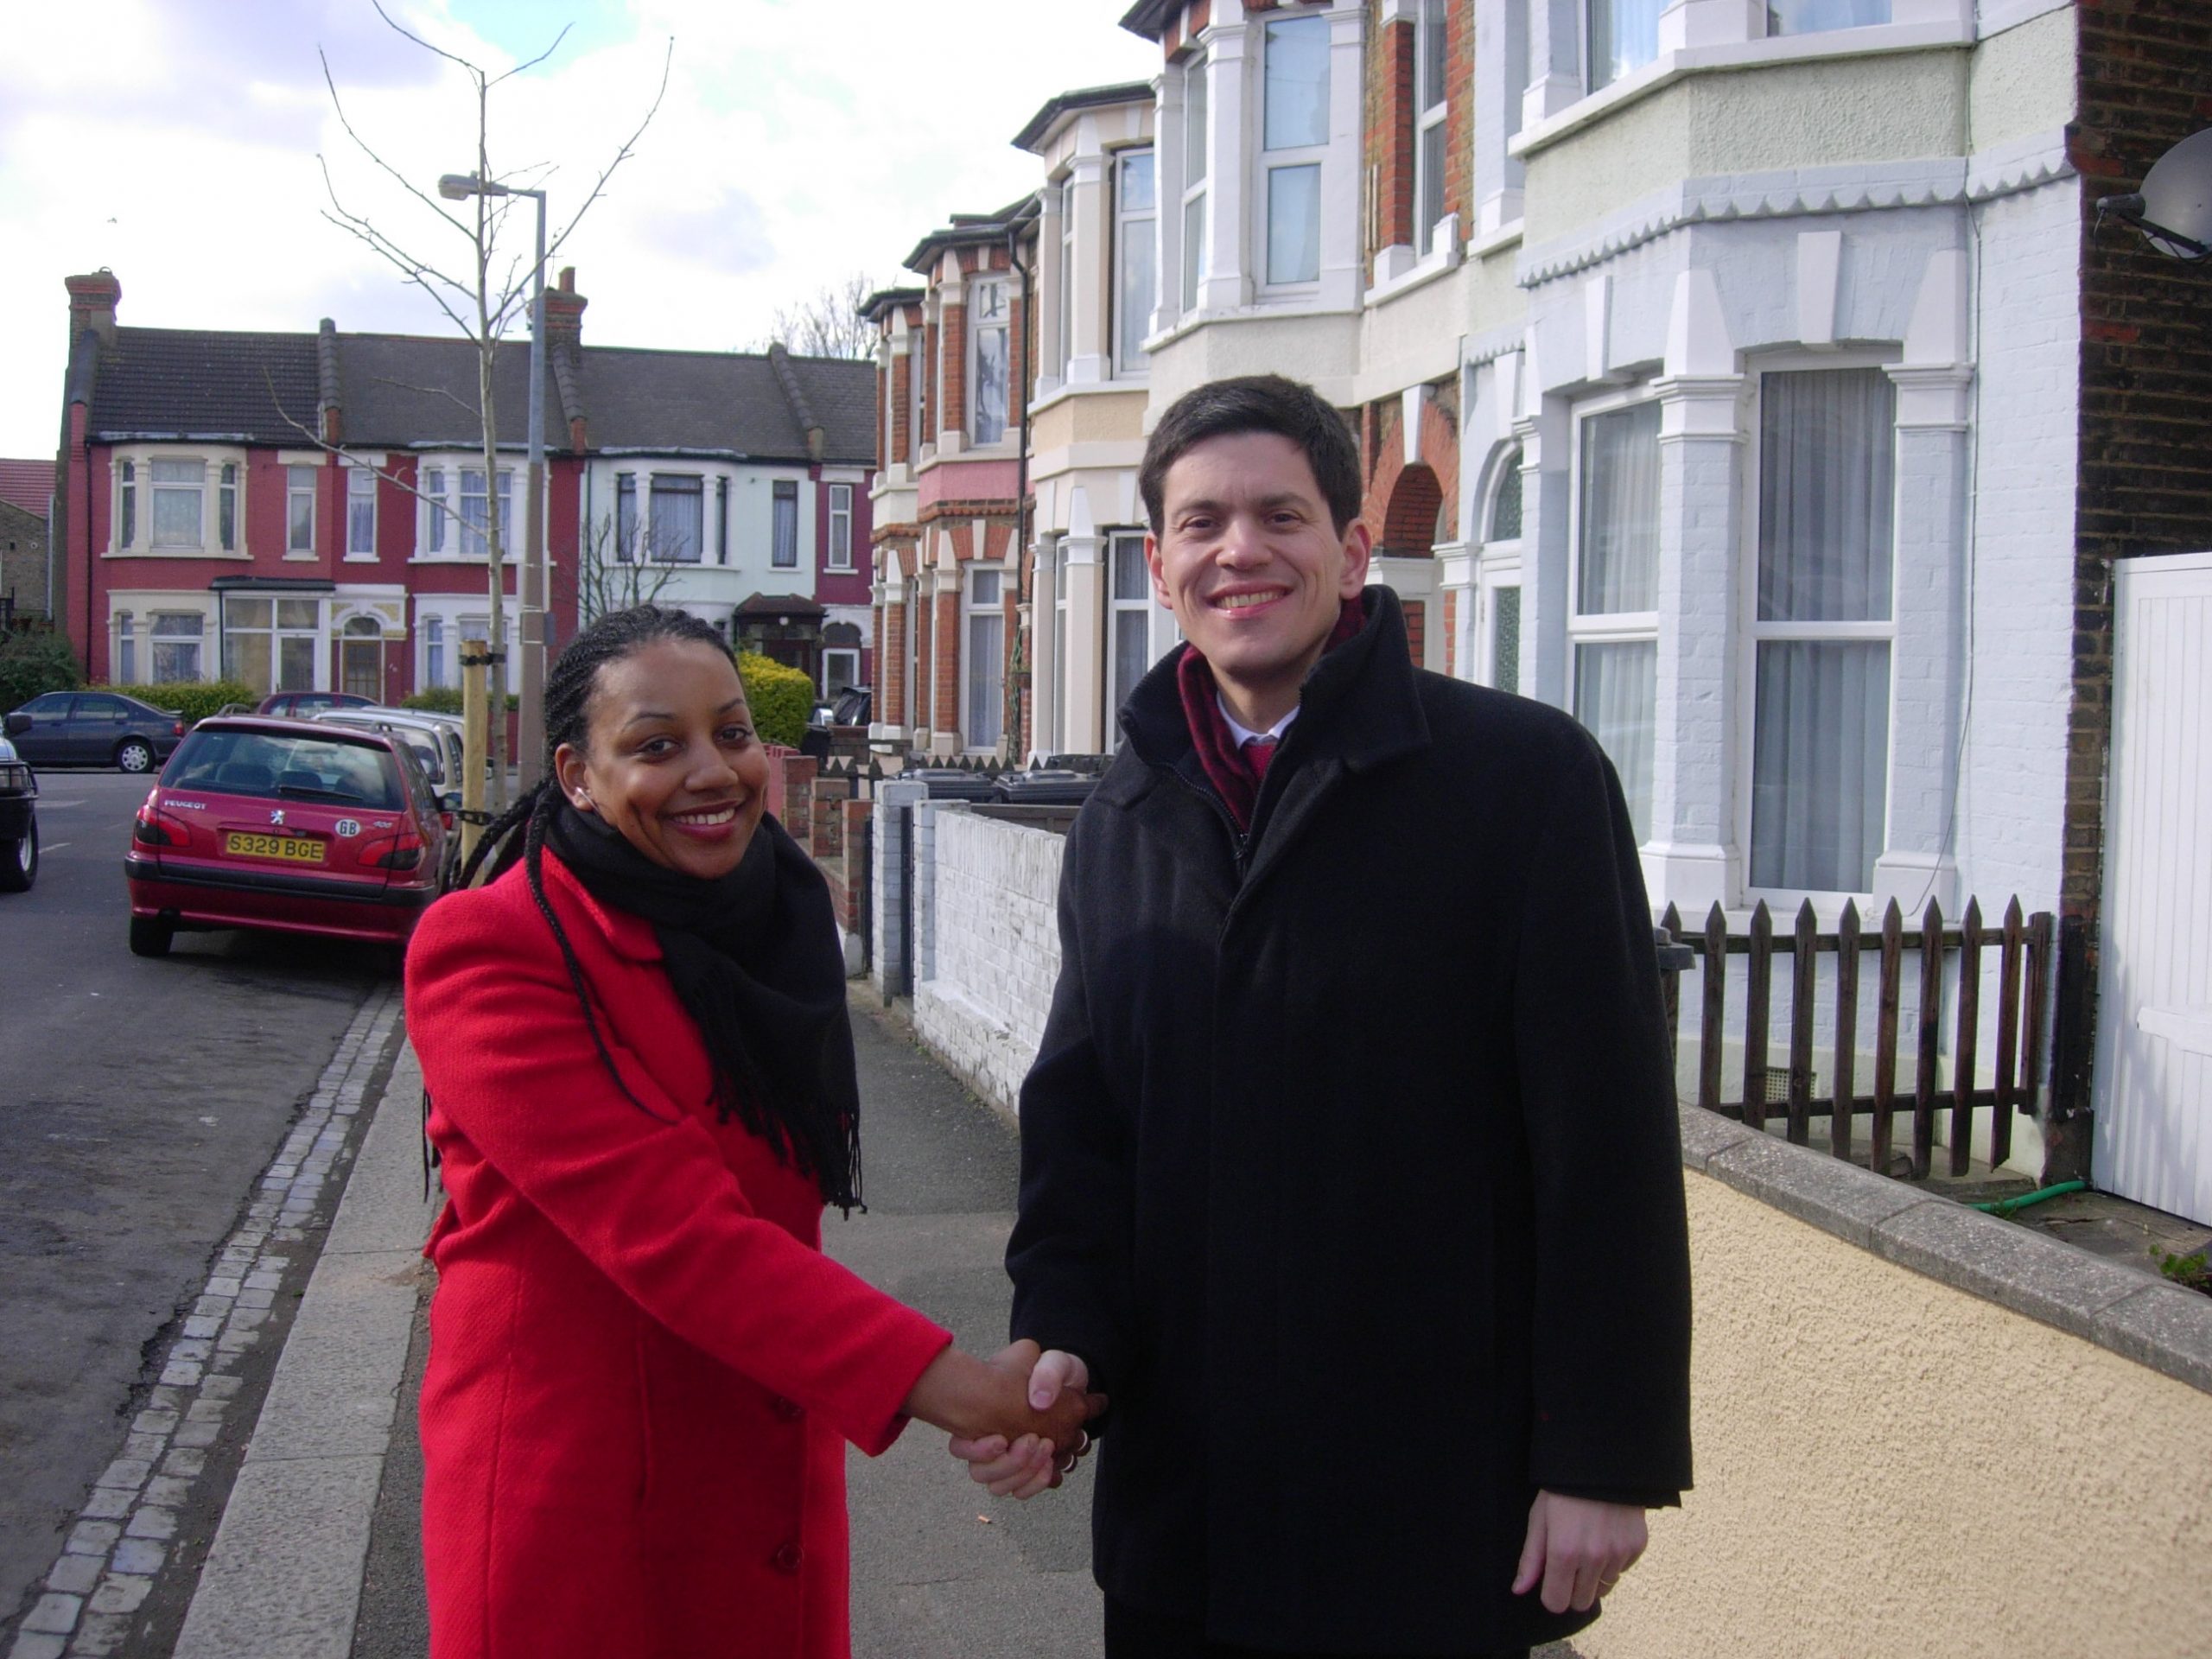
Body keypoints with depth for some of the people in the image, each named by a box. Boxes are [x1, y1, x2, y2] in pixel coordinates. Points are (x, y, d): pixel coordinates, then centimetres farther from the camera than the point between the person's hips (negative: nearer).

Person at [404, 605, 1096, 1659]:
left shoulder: (772, 923, 6)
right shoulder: (489, 949, -17)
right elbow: (668, 1226, -26)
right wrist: (949, 1386, -30)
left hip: (775, 1485, 6)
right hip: (570, 1490, -6)